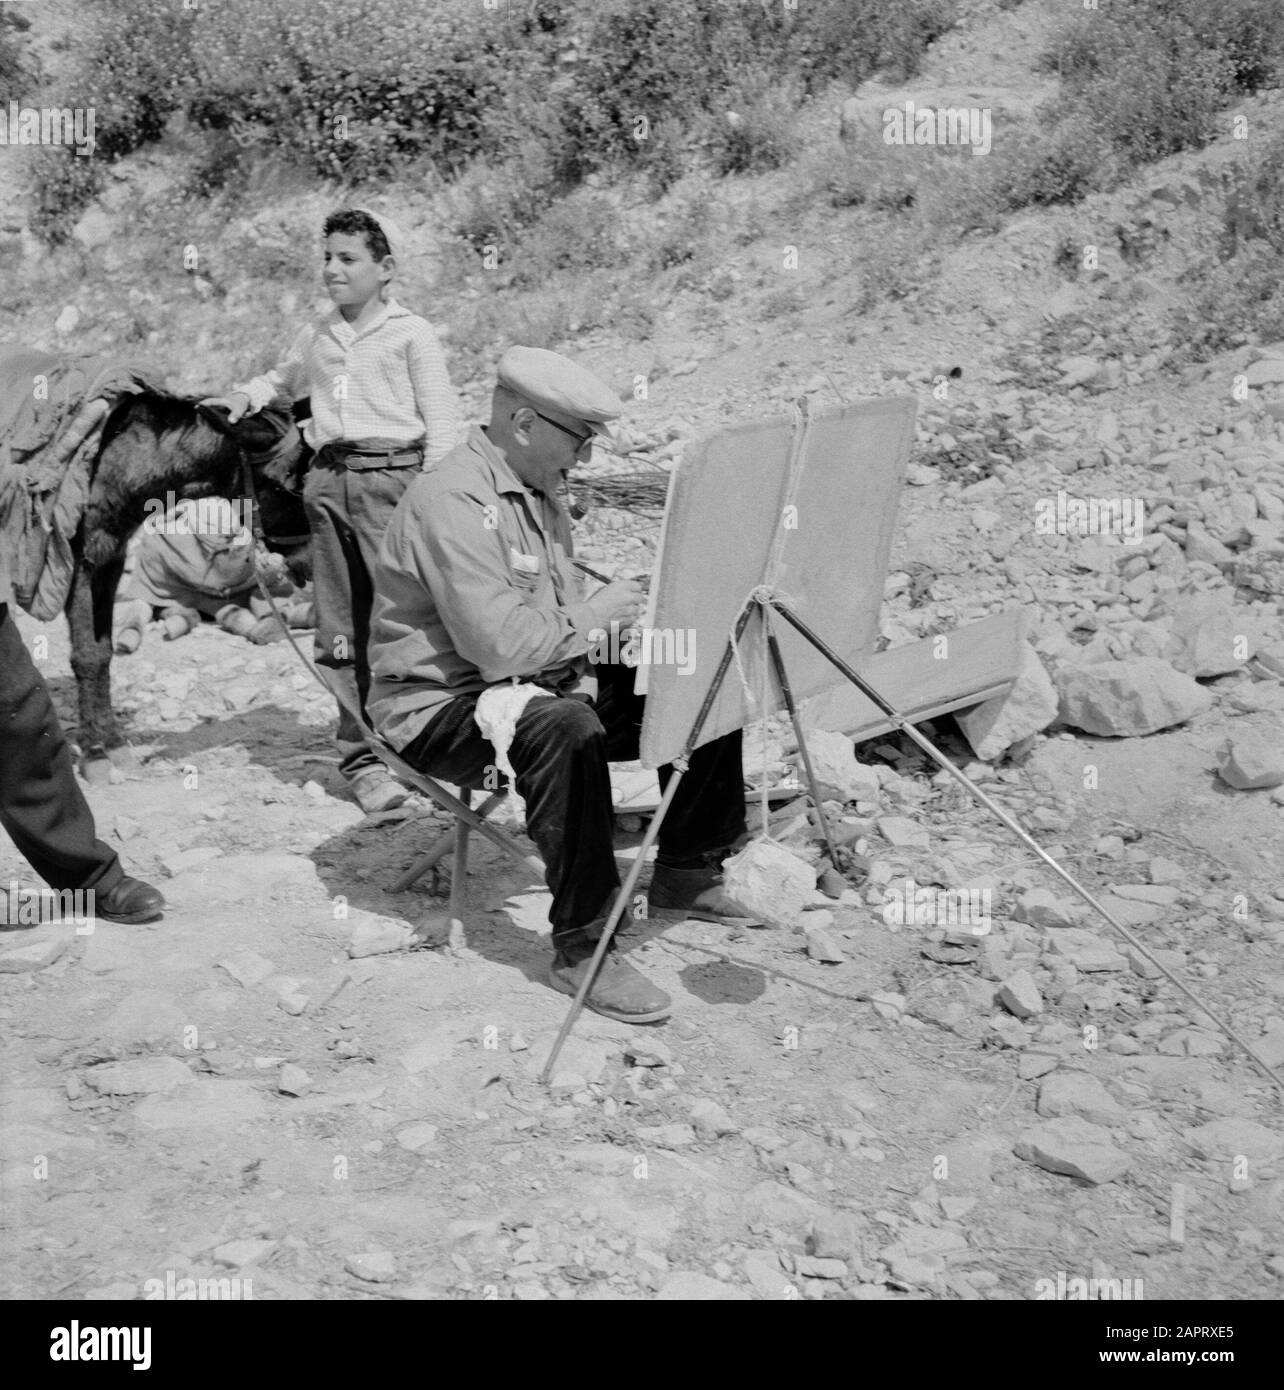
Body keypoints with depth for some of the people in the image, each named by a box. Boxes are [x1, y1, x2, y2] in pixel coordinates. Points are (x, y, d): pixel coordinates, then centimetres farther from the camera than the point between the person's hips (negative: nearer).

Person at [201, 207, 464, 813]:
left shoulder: (411, 333, 2)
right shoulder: (316, 336, 18)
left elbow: (441, 422, -1)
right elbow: (285, 379, 37)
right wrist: (247, 395, 15)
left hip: (391, 474, -5)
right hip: (328, 479, 5)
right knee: (341, 626, 3)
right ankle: (361, 752, 9)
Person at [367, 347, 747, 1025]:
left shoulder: (533, 490, 11)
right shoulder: (452, 501, -22)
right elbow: (498, 643, -29)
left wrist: (625, 615, -1)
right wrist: (592, 616, -16)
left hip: (537, 682, 10)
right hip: (442, 708, -10)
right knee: (566, 730, -40)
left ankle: (685, 877, 17)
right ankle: (581, 948, -30)